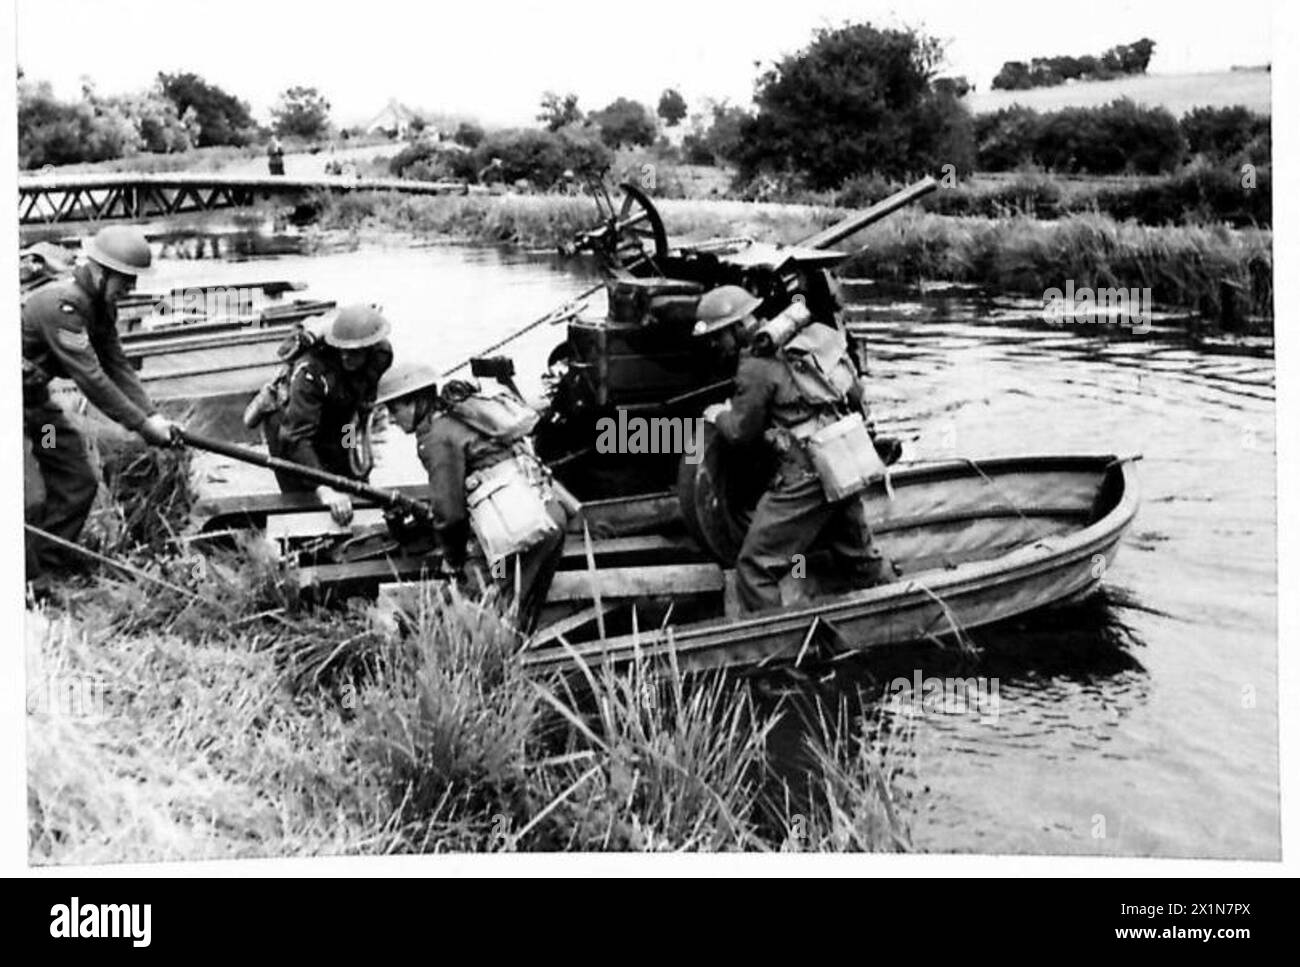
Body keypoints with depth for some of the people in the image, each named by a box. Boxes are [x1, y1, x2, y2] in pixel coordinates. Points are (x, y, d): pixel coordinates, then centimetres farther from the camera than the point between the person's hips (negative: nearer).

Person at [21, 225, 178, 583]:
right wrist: (141, 424, -27)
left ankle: (45, 571, 14)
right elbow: (90, 377, -30)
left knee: (77, 483, 7)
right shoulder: (61, 304, -28)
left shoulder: (100, 306, 2)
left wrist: (151, 414, -10)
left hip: (35, 398, 10)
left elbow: (117, 365, 3)